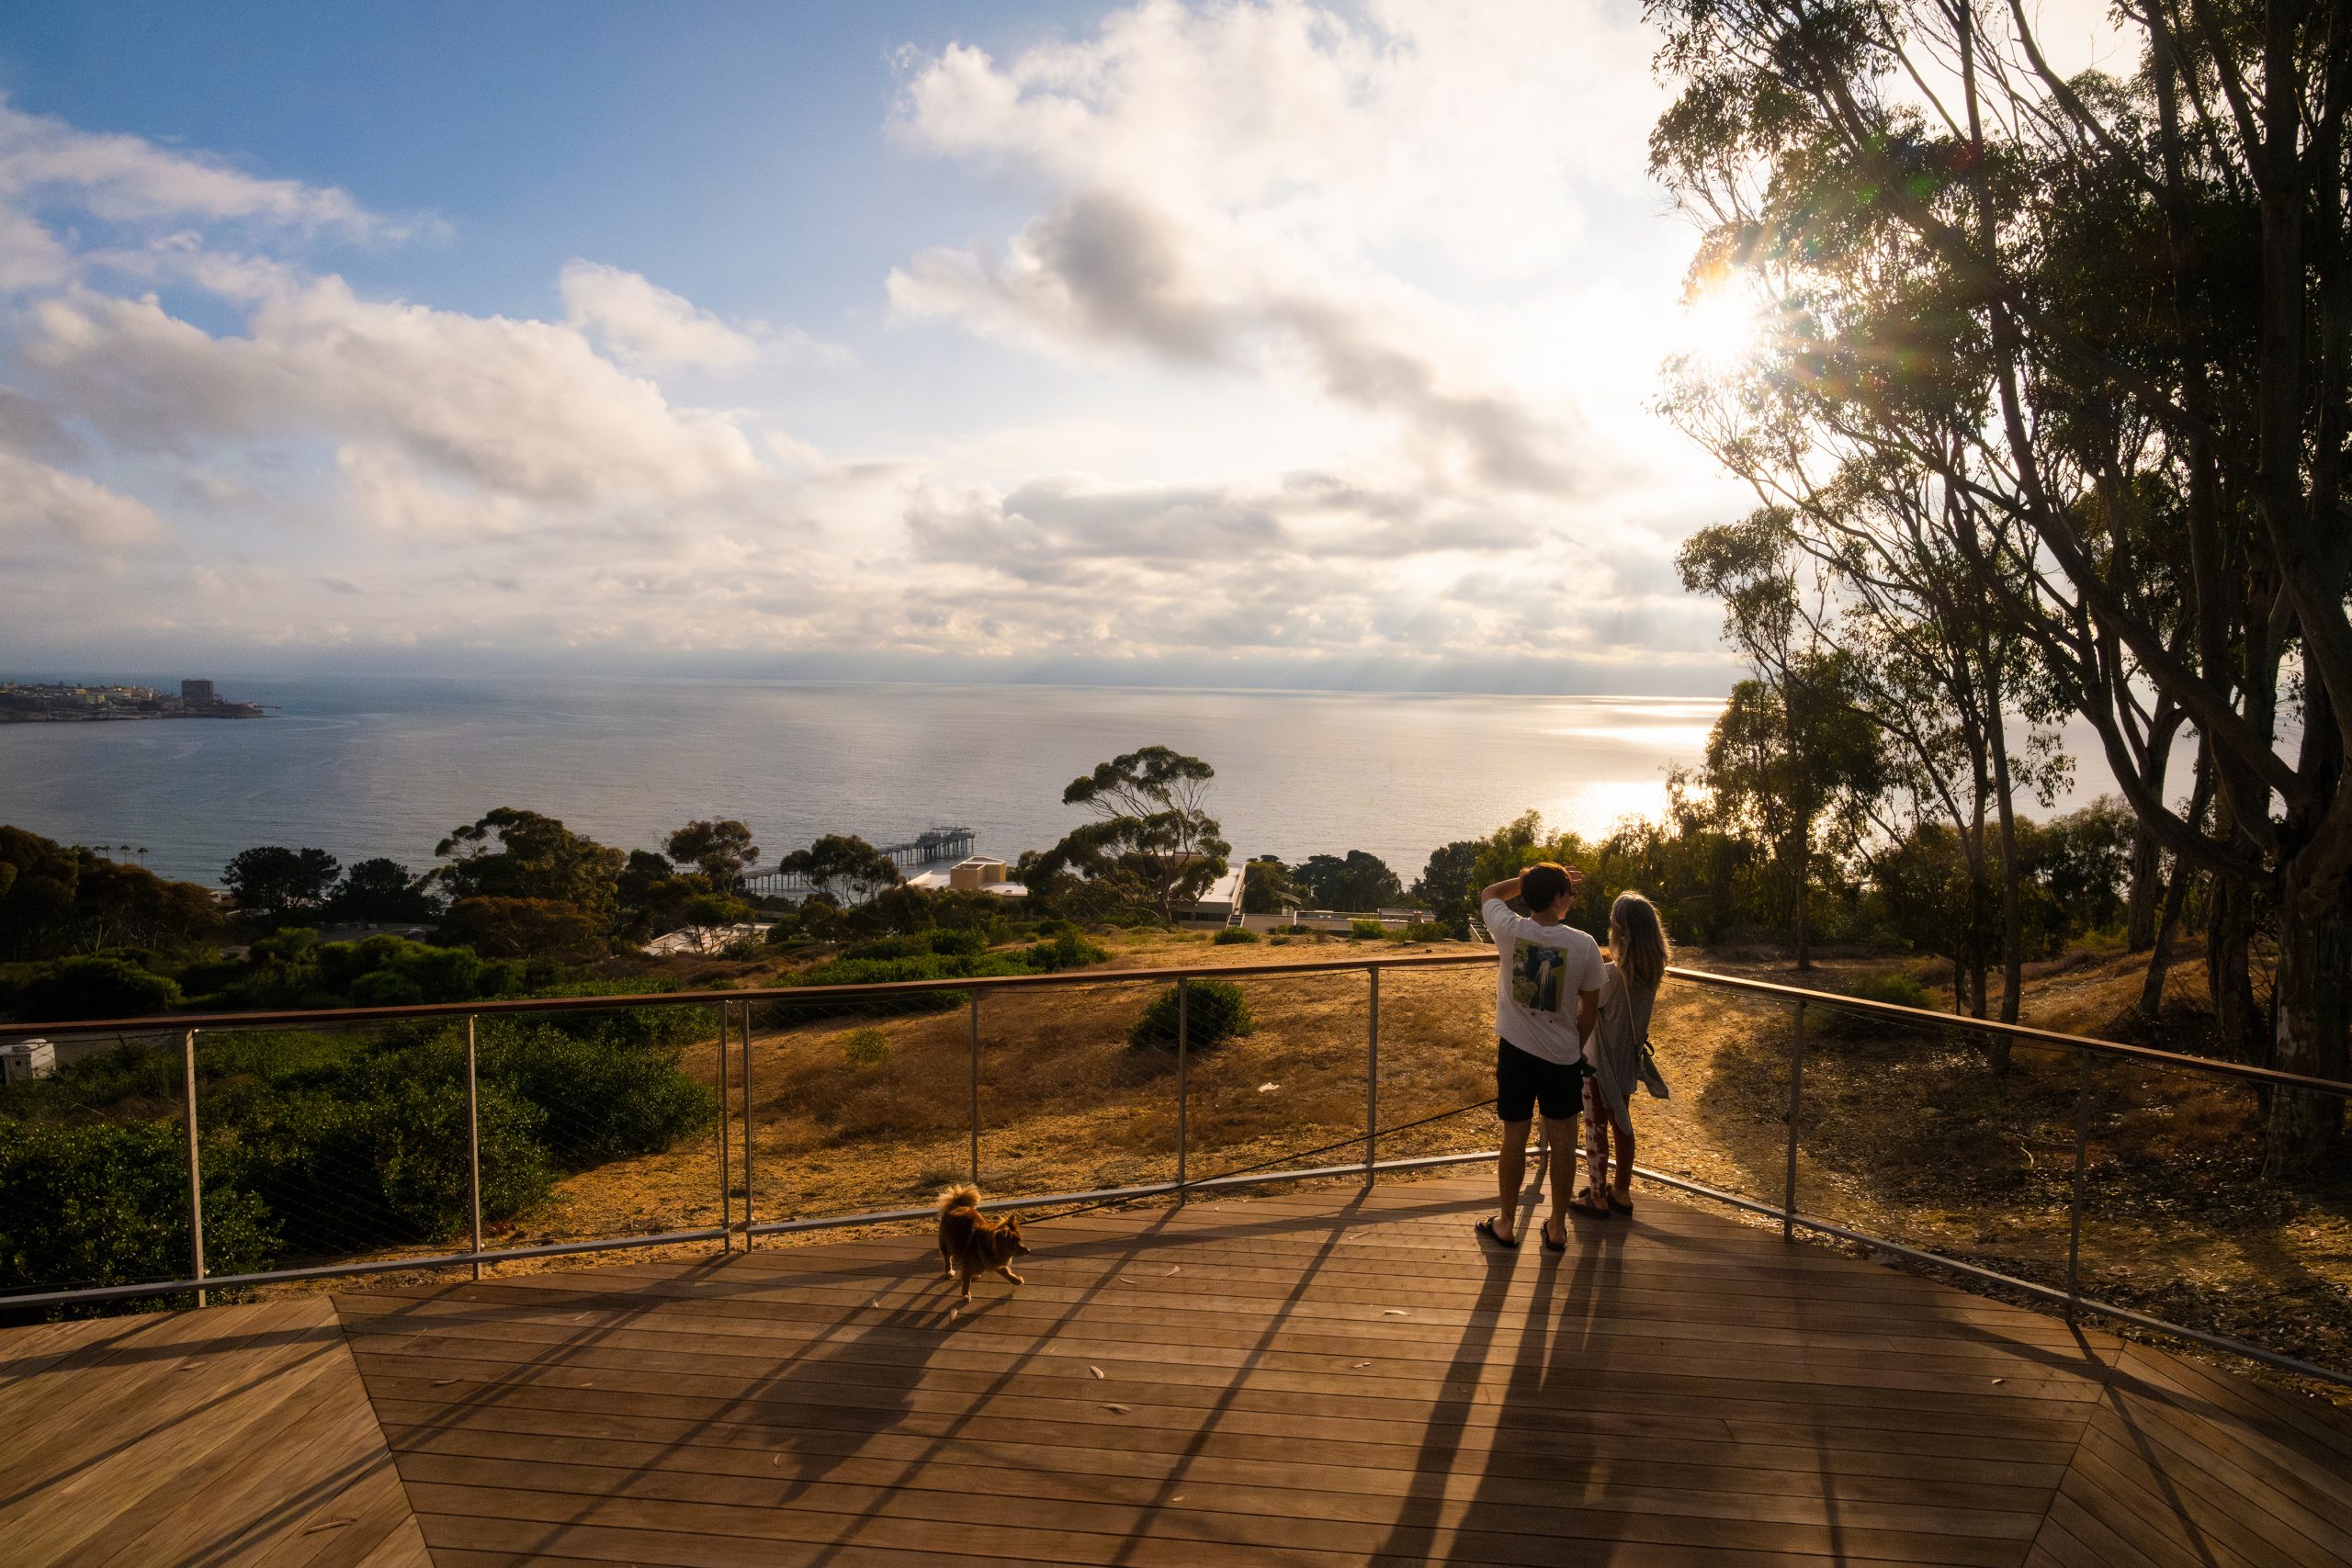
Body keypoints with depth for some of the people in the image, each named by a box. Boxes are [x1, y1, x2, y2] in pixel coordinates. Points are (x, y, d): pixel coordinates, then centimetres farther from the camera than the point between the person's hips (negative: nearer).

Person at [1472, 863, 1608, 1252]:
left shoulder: (1509, 930, -13)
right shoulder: (1584, 946, -13)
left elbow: (1488, 893, 10)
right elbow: (1590, 1008, -2)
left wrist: (1532, 878, 7)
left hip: (1515, 1051, 1)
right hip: (1563, 1055, -1)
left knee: (1514, 1137, 11)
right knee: (1563, 1139, 13)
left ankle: (1506, 1224, 23)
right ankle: (1557, 1227, 23)